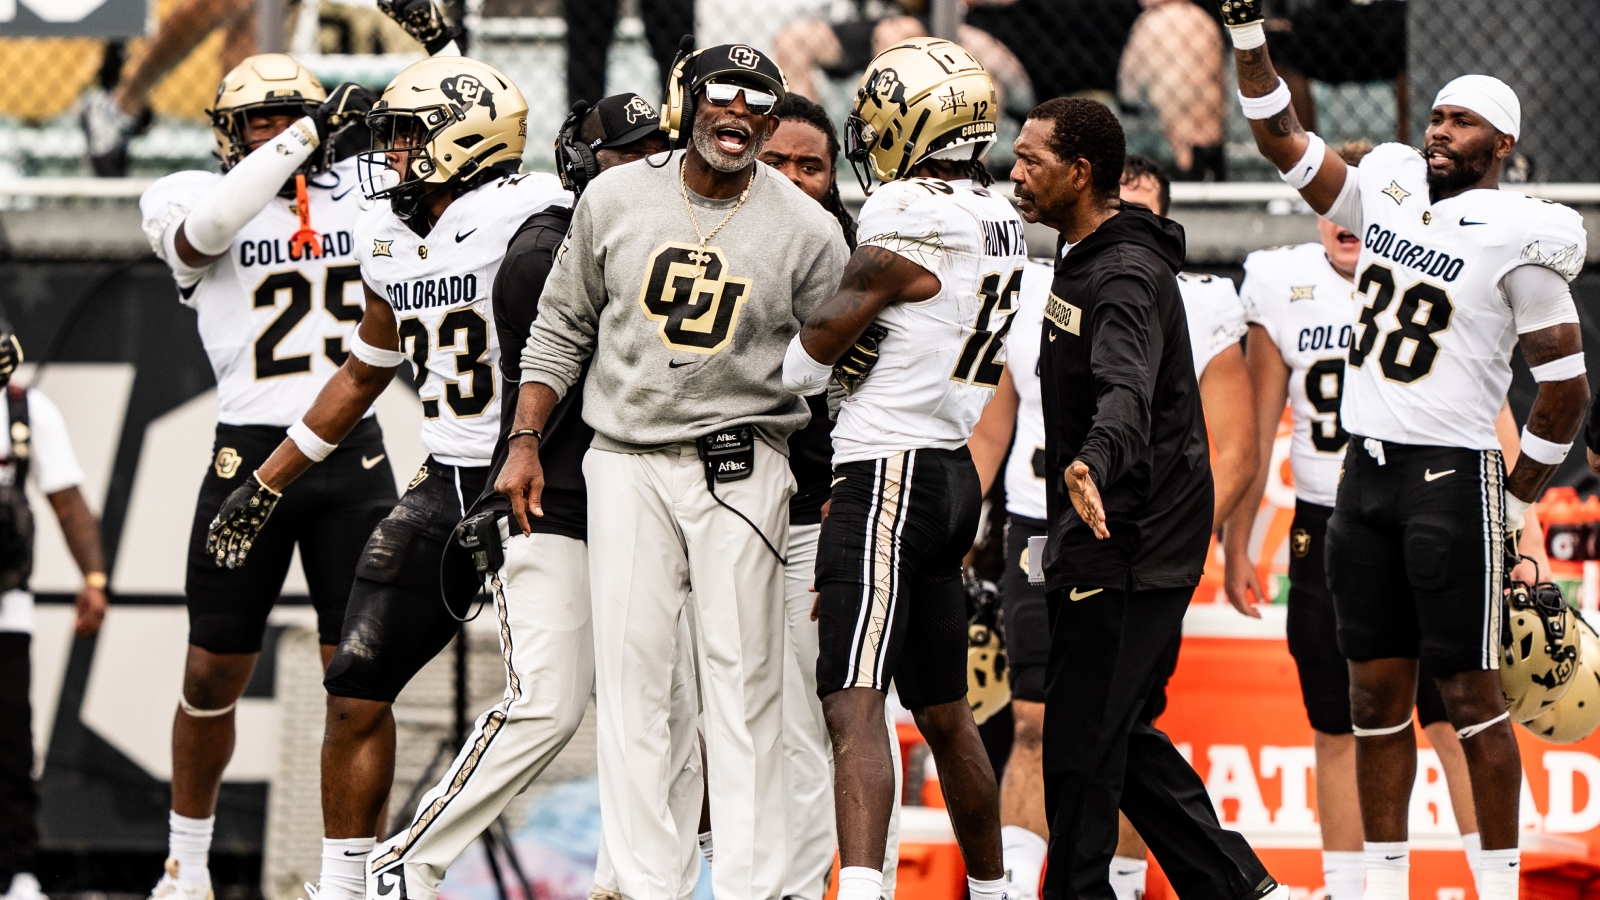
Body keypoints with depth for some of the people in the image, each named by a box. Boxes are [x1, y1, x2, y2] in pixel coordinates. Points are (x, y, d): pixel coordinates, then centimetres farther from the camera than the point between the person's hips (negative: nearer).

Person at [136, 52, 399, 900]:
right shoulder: (189, 198, -2)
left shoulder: (358, 189, 8)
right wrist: (307, 133, -28)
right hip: (249, 455, -2)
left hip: (353, 455, 2)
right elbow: (207, 224, -24)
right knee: (214, 672, 6)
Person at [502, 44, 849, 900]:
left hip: (740, 469, -2)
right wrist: (524, 444, 7)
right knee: (630, 680, -1)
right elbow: (560, 329, 12)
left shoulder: (807, 232, -1)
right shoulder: (615, 200, 3)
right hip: (625, 466, 2)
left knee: (742, 684, -4)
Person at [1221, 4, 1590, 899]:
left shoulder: (1519, 238, -8)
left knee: (1470, 693, -5)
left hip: (1452, 476, -6)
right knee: (1377, 691, 8)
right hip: (1366, 472, 6)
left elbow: (1566, 387, -5)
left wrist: (1518, 499, -1)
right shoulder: (1391, 190, 10)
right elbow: (1284, 138, 17)